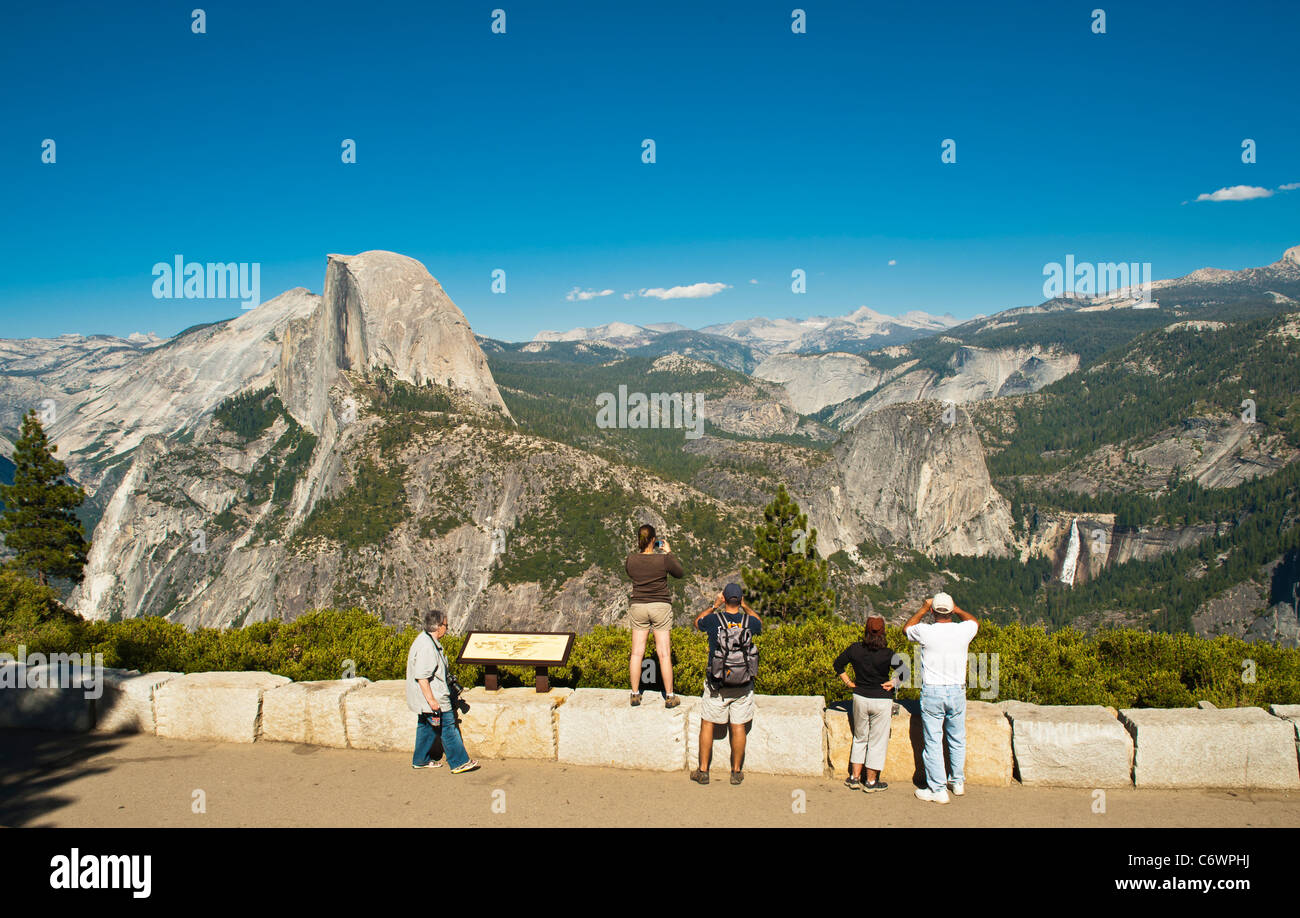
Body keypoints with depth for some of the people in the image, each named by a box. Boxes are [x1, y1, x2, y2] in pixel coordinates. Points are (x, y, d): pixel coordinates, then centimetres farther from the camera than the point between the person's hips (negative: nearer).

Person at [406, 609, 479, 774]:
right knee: (448, 728, -4)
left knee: (426, 727, 20)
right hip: (434, 697, -11)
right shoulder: (426, 646, -24)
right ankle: (460, 762, 2)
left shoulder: (430, 641, 10)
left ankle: (420, 760, 31)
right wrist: (431, 700, -27)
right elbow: (421, 676, -27)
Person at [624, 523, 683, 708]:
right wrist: (669, 552, 9)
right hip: (660, 606, -2)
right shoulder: (663, 560, -15)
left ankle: (635, 695, 14)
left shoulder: (631, 559, -8)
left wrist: (640, 550, 16)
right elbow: (679, 573, 4)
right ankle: (669, 697, 9)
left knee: (637, 653, 9)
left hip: (638, 606, 2)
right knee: (664, 654, 4)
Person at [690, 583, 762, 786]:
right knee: (738, 727, 11)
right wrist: (746, 607, 24)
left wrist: (714, 606, 17)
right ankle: (737, 772, 19)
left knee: (707, 723, 12)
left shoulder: (714, 620, -12)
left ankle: (703, 771, 15)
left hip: (717, 685, -1)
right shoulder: (749, 622, -7)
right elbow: (760, 625, 20)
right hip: (743, 685, 2)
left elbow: (697, 622, 12)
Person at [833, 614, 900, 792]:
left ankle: (855, 777, 23)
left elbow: (838, 664, 5)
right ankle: (871, 782, 17)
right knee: (877, 741, 10)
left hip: (860, 697, 3)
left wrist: (848, 682, 10)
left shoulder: (855, 649, -6)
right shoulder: (887, 654, -16)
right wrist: (892, 682, -7)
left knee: (860, 738, 20)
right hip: (882, 701, -3)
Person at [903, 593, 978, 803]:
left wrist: (923, 608, 17)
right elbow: (975, 622, 19)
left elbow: (906, 628, 12)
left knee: (933, 742, 3)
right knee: (957, 740, 19)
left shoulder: (925, 632, -13)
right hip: (957, 692, 3)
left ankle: (938, 790, 6)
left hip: (932, 693, -3)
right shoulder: (963, 631, -7)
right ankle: (958, 782, 32)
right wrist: (956, 609, 23)